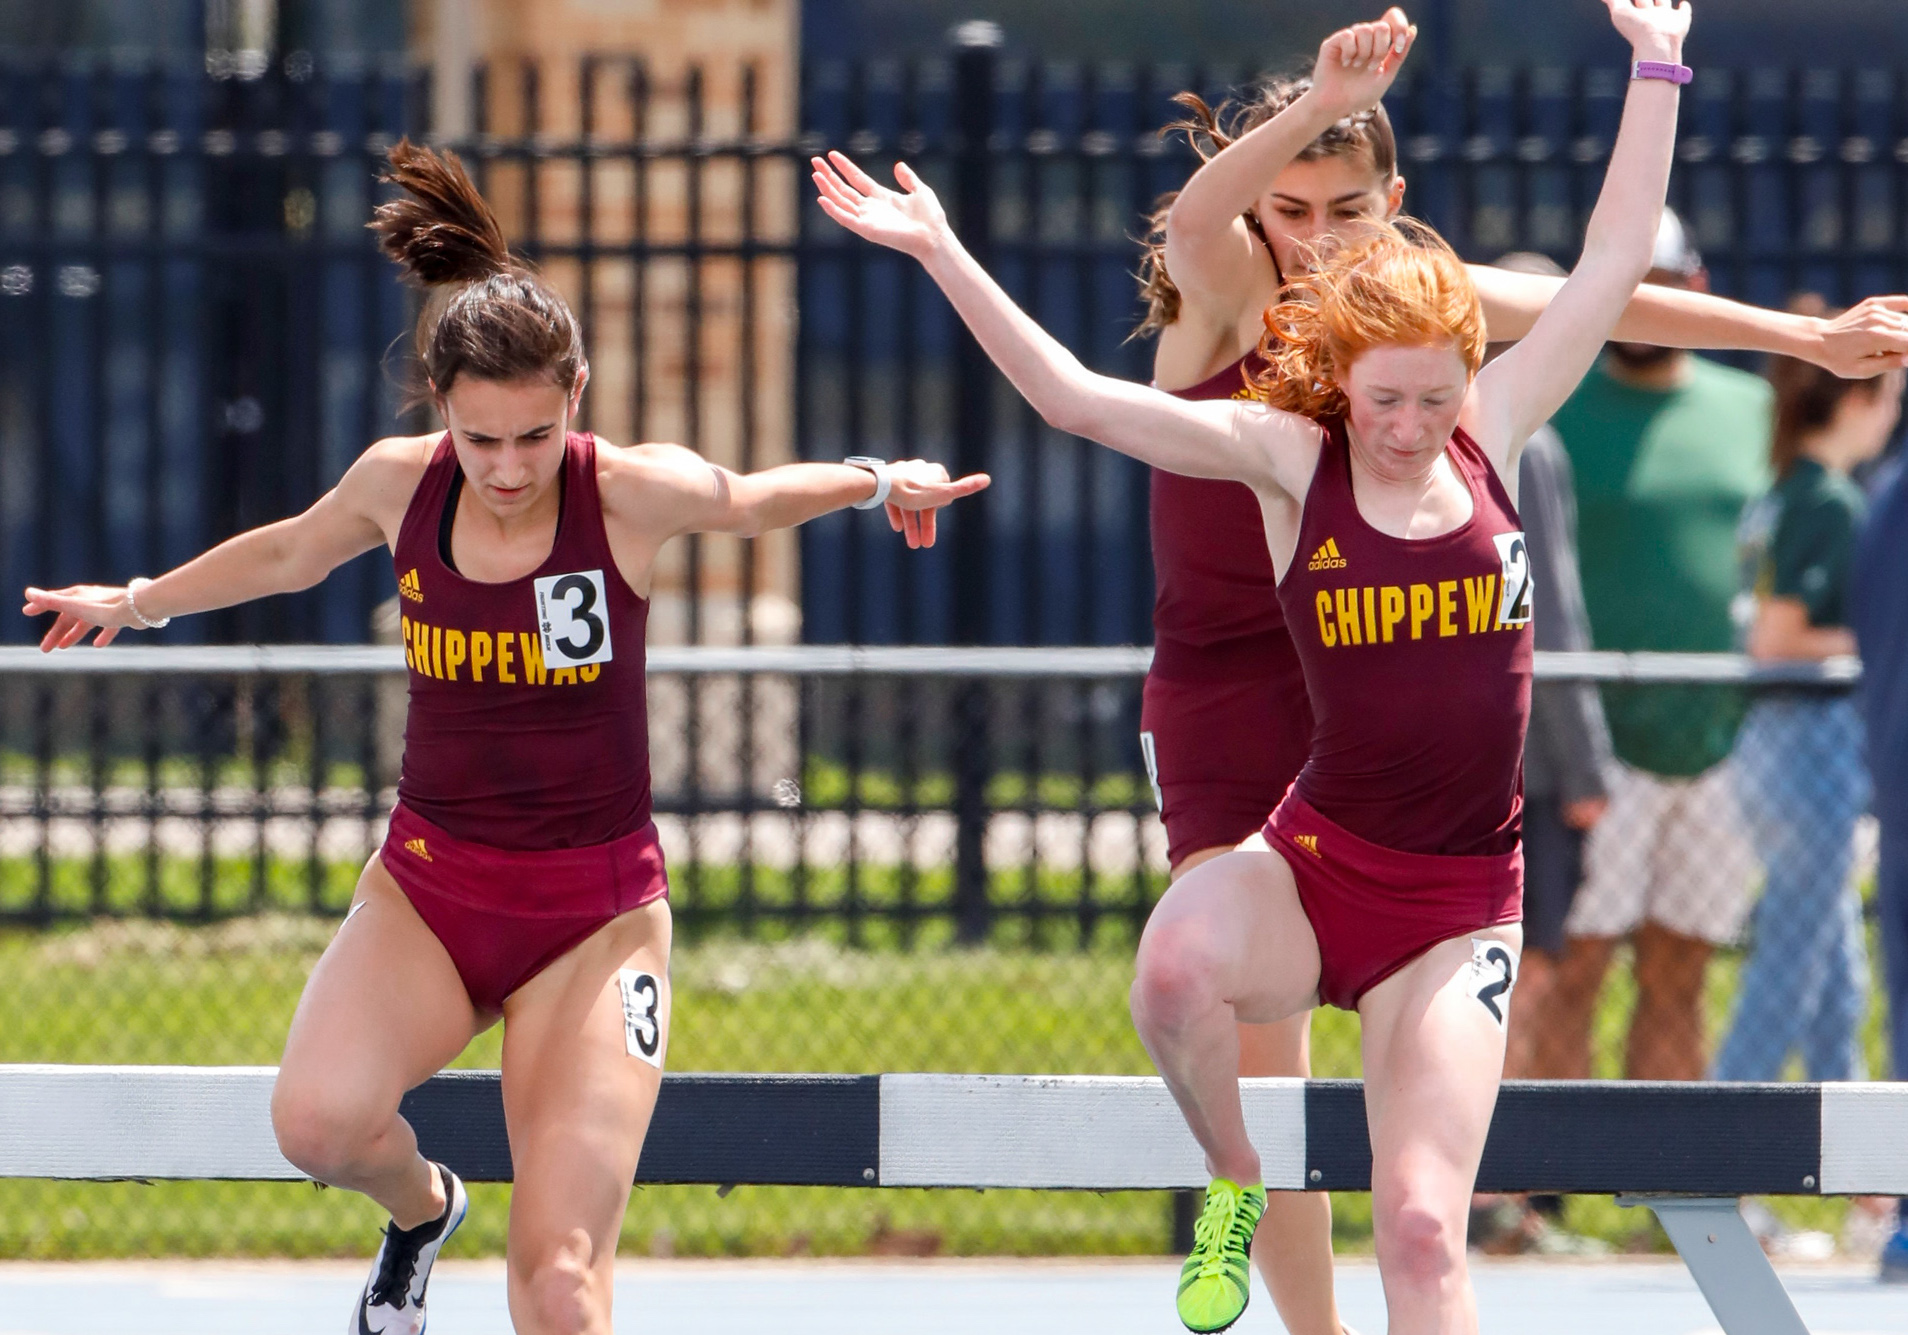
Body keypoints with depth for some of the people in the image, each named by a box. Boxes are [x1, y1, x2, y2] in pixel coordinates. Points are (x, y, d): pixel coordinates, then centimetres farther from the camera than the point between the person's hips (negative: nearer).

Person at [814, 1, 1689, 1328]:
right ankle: (1235, 1182, -6)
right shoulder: (1290, 457, -3)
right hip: (1311, 867, -1)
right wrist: (943, 251, -15)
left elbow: (1616, 262, 10)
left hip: (1457, 906, 1)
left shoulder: (1493, 434, 3)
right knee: (1176, 967, -35)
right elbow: (1076, 399, -9)